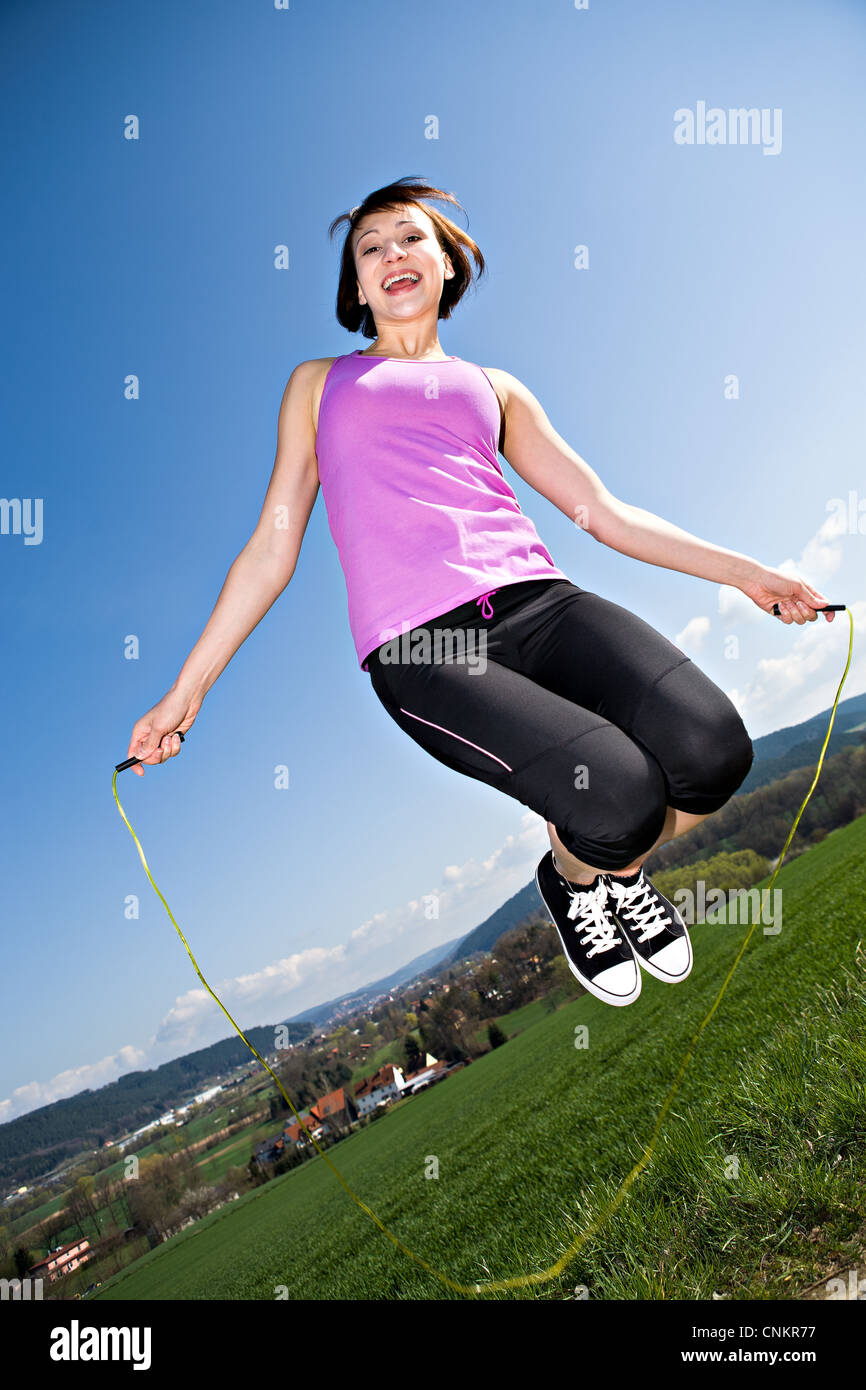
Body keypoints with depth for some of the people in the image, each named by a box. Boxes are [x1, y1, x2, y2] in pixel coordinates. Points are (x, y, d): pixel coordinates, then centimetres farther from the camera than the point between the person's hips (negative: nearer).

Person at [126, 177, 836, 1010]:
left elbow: (604, 512, 24)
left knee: (713, 752, -23)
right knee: (621, 798, -27)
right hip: (415, 643, -3)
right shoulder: (319, 382, 25)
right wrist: (186, 690, 13)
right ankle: (571, 880, 12)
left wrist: (743, 570, 16)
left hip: (534, 598, 3)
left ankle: (621, 871, 12)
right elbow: (271, 550, 19)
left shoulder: (495, 388, 29)